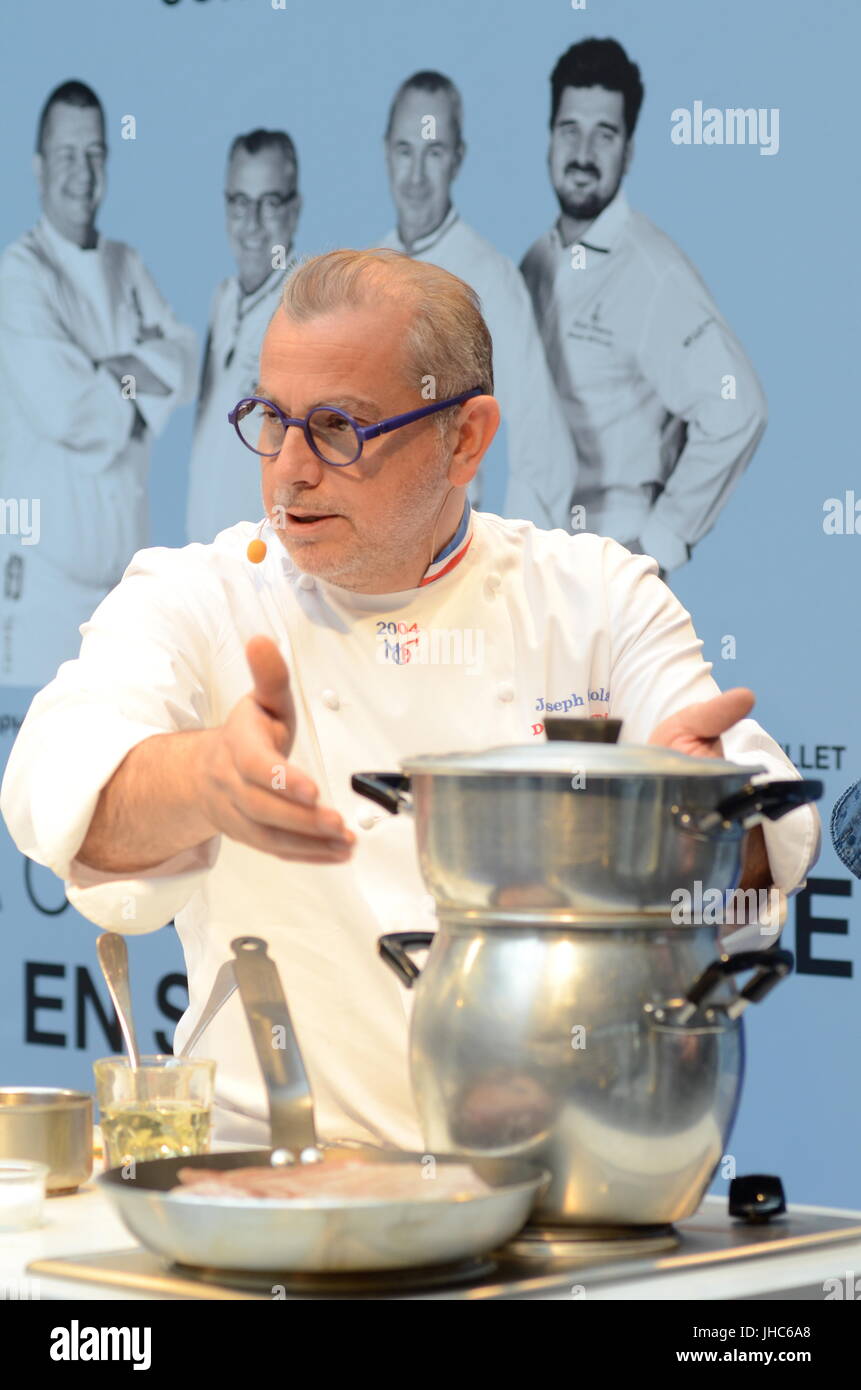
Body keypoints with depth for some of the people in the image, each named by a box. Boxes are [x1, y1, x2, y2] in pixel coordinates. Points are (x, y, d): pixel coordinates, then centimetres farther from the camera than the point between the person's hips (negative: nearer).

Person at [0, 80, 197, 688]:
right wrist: (141, 383, -5)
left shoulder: (127, 266, 13)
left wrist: (114, 374, -15)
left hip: (125, 545, 7)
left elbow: (186, 363, 1)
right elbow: (62, 409, -20)